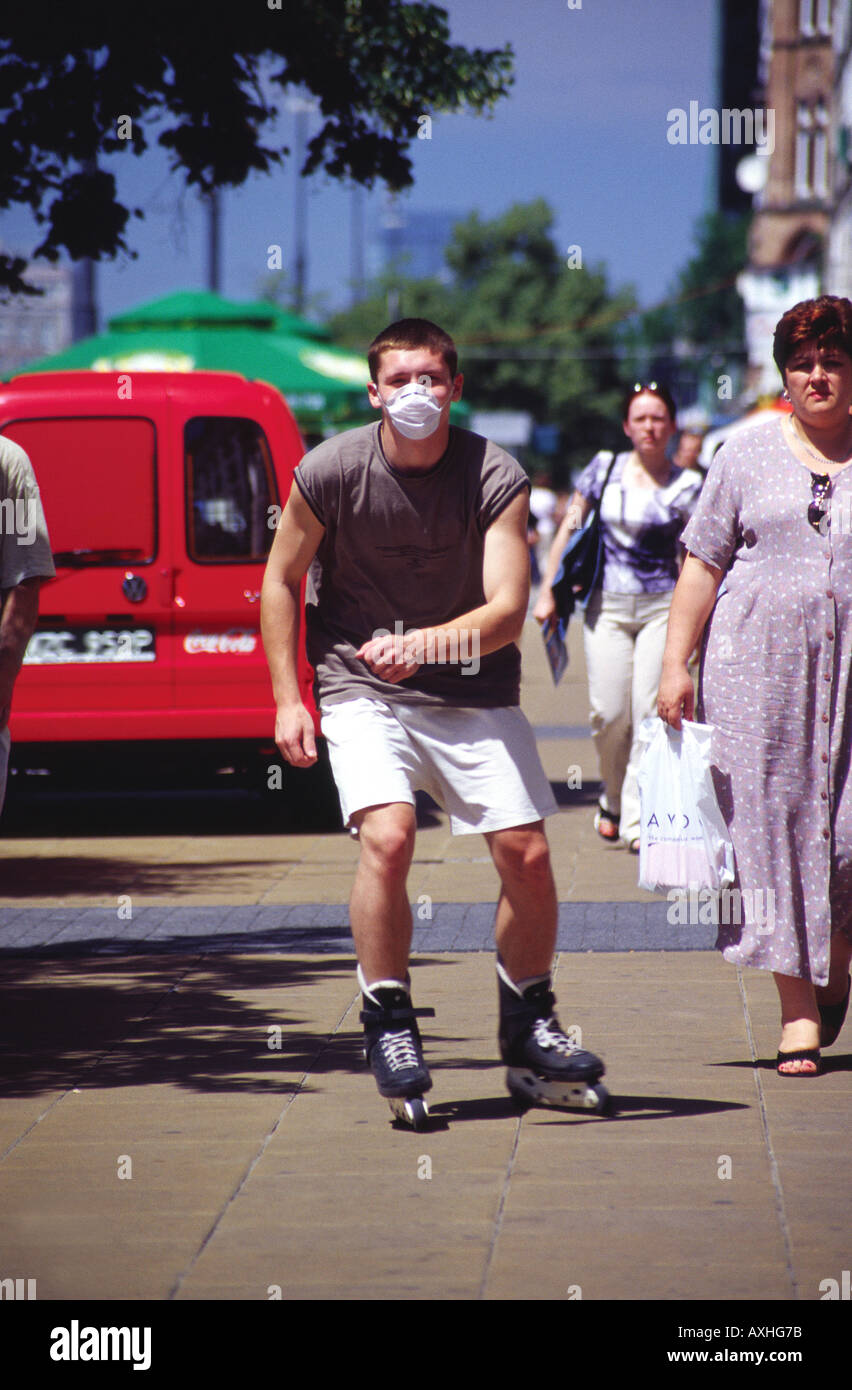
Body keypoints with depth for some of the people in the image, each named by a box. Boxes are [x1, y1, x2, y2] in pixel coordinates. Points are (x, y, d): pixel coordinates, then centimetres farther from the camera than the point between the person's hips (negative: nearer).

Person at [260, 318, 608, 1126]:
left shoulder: (495, 480, -11)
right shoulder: (331, 472, -10)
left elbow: (508, 608, -19)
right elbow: (281, 580, 3)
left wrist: (423, 643, -37)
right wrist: (287, 700, -2)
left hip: (473, 693, 1)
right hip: (363, 690, -1)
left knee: (527, 855, -5)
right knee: (387, 836, -24)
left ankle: (527, 1030, 18)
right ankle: (388, 1027, -7)